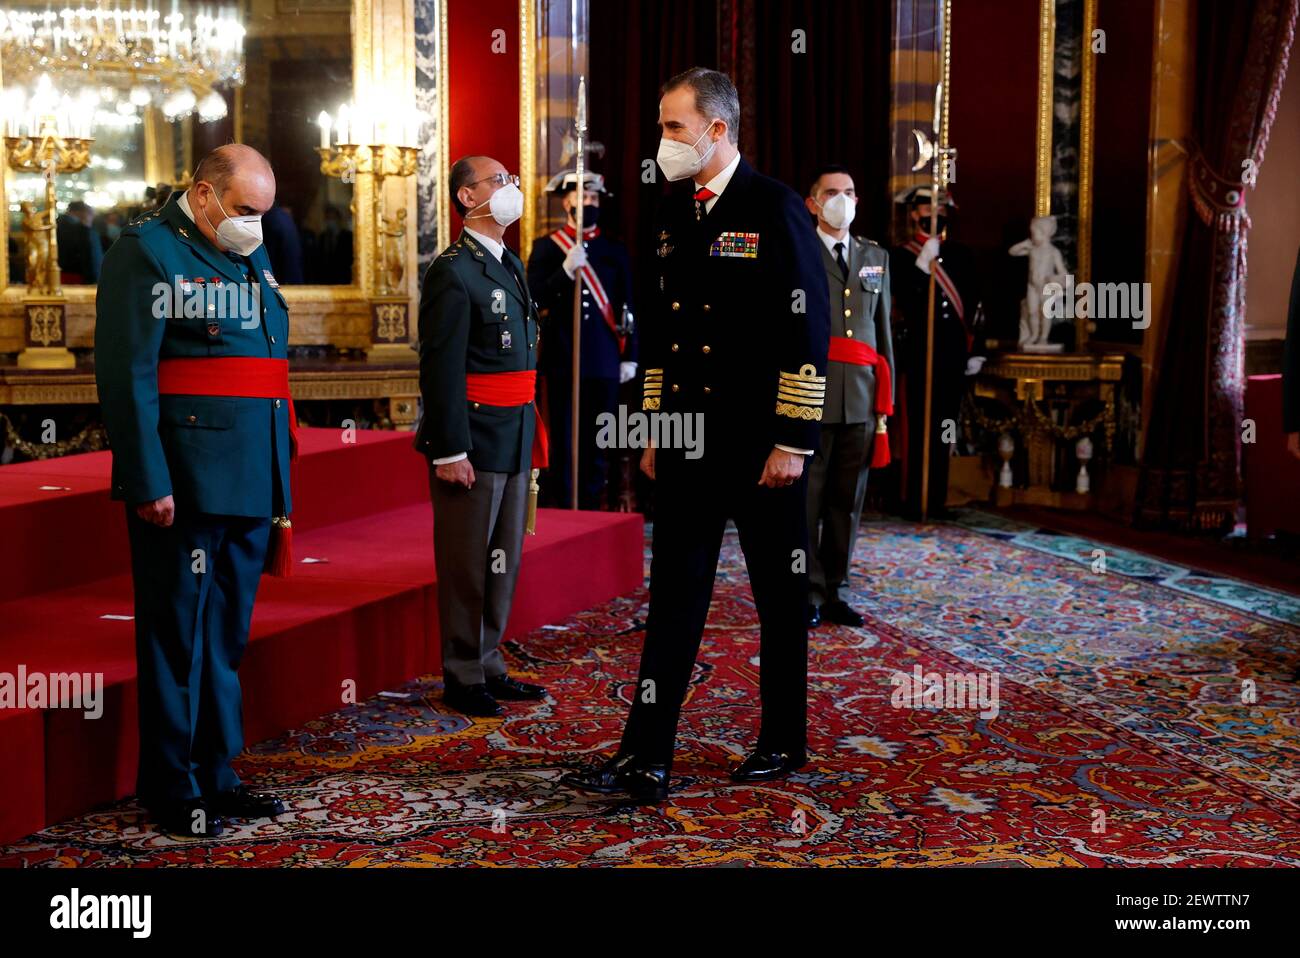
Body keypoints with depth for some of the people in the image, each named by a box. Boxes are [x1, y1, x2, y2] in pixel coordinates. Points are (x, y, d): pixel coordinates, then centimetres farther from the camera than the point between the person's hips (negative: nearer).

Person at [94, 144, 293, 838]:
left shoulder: (251, 259, 17)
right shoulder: (146, 251, -7)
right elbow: (127, 375, -14)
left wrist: (279, 480, 18)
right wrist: (149, 484, -20)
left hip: (251, 486, 8)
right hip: (185, 486, -8)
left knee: (226, 638, 15)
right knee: (178, 637, 2)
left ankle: (216, 775, 26)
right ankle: (174, 792, 13)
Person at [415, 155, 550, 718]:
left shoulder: (510, 265, 16)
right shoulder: (453, 271, -12)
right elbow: (441, 369, -17)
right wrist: (450, 452, -20)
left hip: (513, 438, 9)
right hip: (473, 438, -9)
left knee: (503, 559, 14)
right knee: (467, 562, 1)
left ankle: (489, 666, 25)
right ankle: (462, 678, 12)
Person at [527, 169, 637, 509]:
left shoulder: (615, 250, 9)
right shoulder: (546, 248, 3)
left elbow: (626, 307, 9)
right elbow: (535, 302, -6)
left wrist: (630, 356, 4)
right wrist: (566, 270, -18)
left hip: (604, 362, 2)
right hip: (562, 361, -2)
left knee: (598, 444, 5)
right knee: (563, 444, 2)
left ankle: (591, 512, 14)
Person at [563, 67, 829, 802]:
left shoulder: (776, 210, -10)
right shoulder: (674, 216, 11)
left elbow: (809, 331, -13)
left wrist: (793, 441, -15)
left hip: (762, 447, -6)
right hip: (689, 442, 6)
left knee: (780, 596, 8)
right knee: (675, 596, 4)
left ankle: (784, 742, 24)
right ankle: (646, 760, 6)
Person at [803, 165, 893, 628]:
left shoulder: (876, 256, 17)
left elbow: (883, 328, 17)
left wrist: (886, 396, 12)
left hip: (861, 398, 5)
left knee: (848, 500, 9)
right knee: (807, 499, -1)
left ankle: (832, 592, 18)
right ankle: (808, 595, 7)